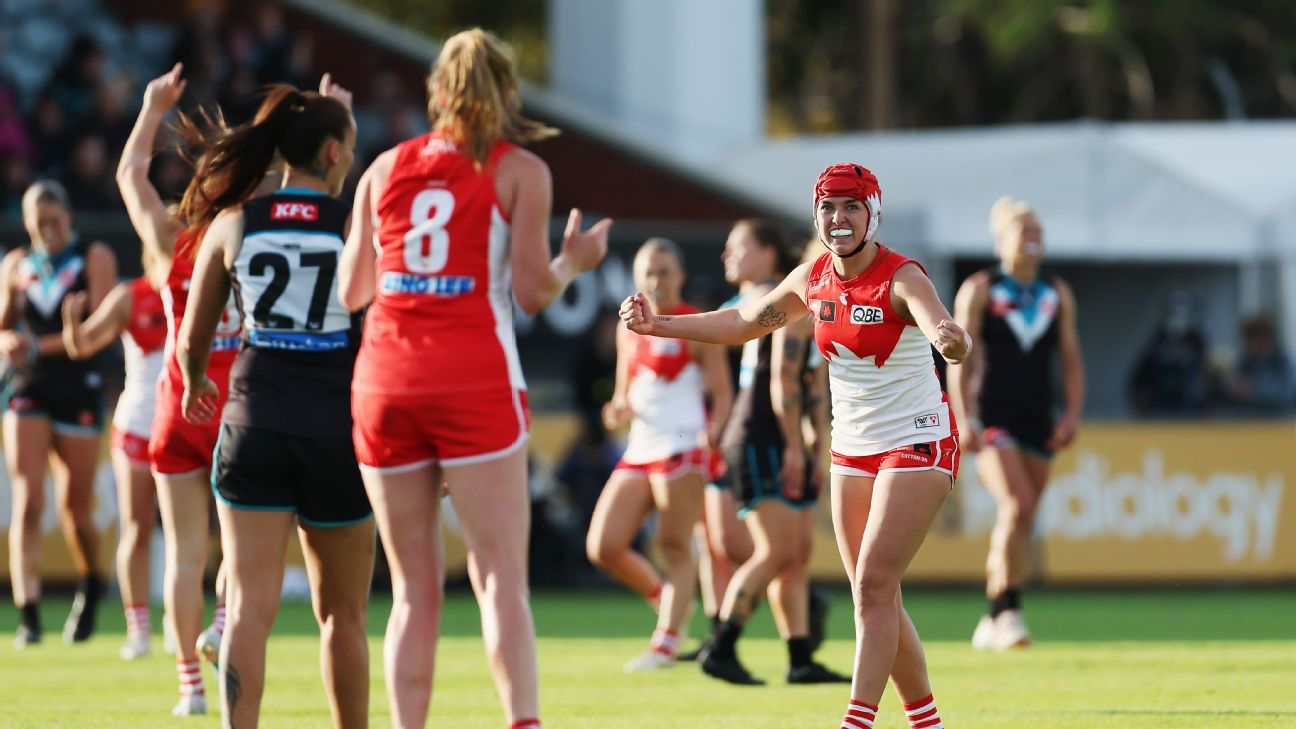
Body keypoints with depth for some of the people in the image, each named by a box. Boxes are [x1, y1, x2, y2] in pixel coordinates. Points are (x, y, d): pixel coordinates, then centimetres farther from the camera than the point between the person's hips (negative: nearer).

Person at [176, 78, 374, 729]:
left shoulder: (232, 223, 2)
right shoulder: (353, 224, -5)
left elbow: (192, 340, 11)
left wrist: (195, 386, 30)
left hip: (254, 425, 1)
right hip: (336, 430, -1)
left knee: (248, 608, -6)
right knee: (342, 615, 15)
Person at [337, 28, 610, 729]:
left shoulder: (386, 167, 14)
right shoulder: (520, 170, 5)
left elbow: (349, 292, 17)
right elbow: (532, 291, -1)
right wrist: (575, 260, 18)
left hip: (383, 382, 3)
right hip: (474, 380, -3)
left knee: (414, 590, 6)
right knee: (500, 576, -8)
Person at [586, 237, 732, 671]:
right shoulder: (629, 330, 16)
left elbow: (722, 394, -3)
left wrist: (713, 431, -22)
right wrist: (618, 410, 0)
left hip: (682, 446, -6)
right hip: (639, 451, 6)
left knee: (675, 547, -9)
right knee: (603, 548, -3)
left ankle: (665, 643, -8)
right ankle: (662, 596, 20)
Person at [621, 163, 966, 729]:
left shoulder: (902, 278, -18)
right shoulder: (813, 279, 2)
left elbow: (951, 339, -36)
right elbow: (742, 323, 19)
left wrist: (952, 340, -60)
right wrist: (658, 326, 14)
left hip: (917, 444, -7)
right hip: (852, 449, 7)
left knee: (873, 585, -16)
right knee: (874, 597, 6)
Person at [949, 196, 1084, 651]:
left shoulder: (1058, 295, 11)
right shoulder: (978, 290, 0)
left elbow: (1071, 361, 13)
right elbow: (960, 359, -4)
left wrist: (1073, 413, 0)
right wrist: (964, 420, -12)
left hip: (1038, 421, 5)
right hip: (992, 418, -5)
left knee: (1021, 522, 6)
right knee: (1015, 506, -22)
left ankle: (993, 622, 16)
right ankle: (1007, 611, -21)